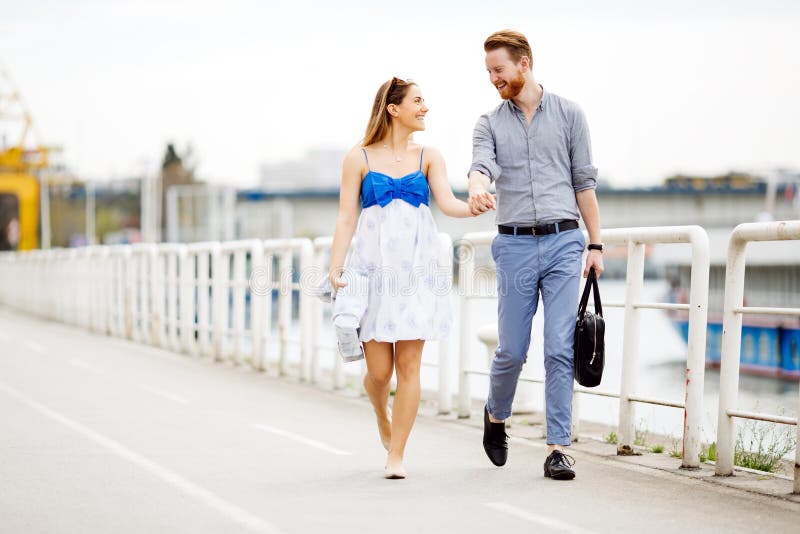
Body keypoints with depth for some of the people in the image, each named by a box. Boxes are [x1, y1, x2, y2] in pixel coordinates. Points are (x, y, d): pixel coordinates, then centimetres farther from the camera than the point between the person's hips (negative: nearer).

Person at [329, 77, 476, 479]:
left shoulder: (428, 156, 9)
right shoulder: (359, 158, 4)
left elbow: (447, 203, -5)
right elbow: (346, 218, 2)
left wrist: (474, 207, -26)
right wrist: (335, 268, -7)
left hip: (417, 265, 2)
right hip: (374, 265, -1)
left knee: (409, 366, -3)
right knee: (378, 370, -1)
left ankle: (395, 456, 6)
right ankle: (382, 415, 33)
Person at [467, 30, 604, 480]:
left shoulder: (568, 114, 7)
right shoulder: (490, 124, 9)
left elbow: (584, 182, 8)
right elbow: (482, 165, -11)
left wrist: (596, 245, 4)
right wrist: (477, 188, -36)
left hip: (563, 243, -1)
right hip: (515, 245, 1)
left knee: (561, 349, -5)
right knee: (512, 350, 5)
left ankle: (559, 447, 0)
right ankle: (496, 415, 33)